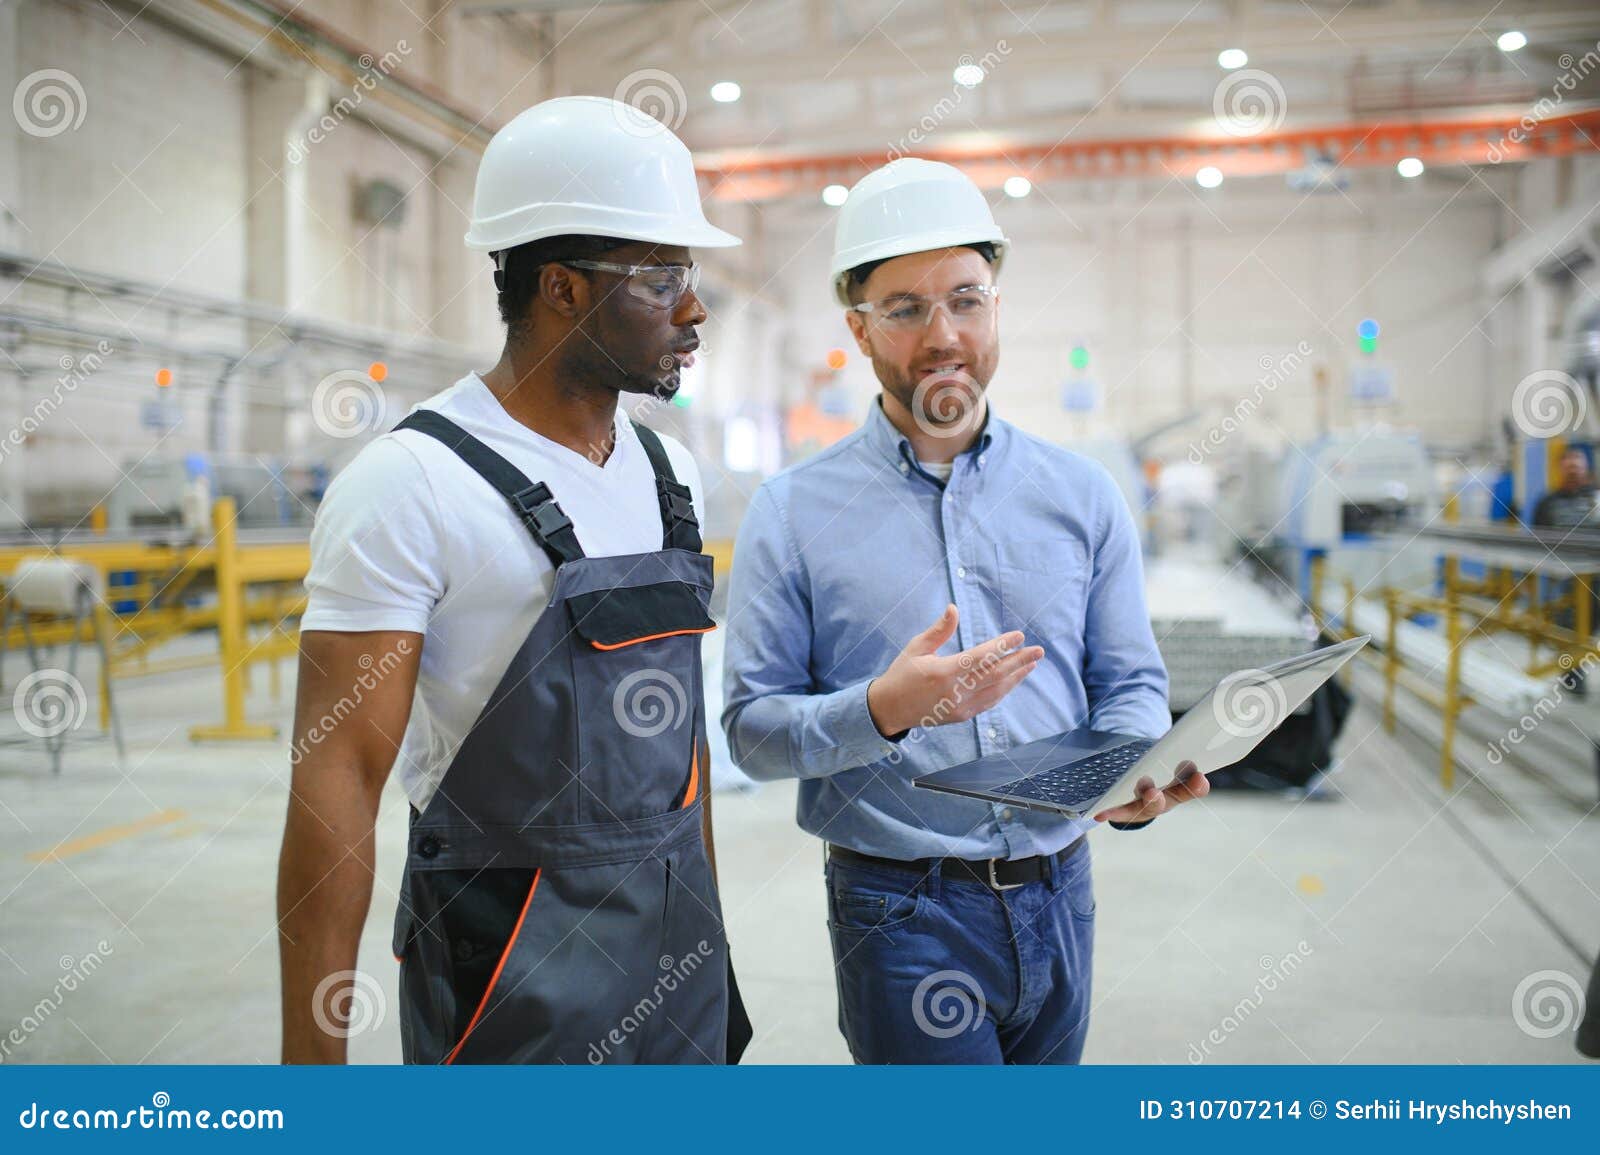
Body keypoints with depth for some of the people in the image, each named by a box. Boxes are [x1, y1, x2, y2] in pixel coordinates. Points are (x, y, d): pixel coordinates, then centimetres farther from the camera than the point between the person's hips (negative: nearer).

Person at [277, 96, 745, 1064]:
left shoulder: (668, 473, 7)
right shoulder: (413, 483, -16)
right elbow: (336, 778, -17)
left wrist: (707, 917, 16)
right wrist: (312, 1052, -17)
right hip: (511, 960, -6)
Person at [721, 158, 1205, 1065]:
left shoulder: (1084, 495, 4)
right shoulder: (794, 513, -5)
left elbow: (1131, 681, 6)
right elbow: (753, 724, -7)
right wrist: (885, 709, -24)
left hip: (1058, 895, 4)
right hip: (901, 911, -4)